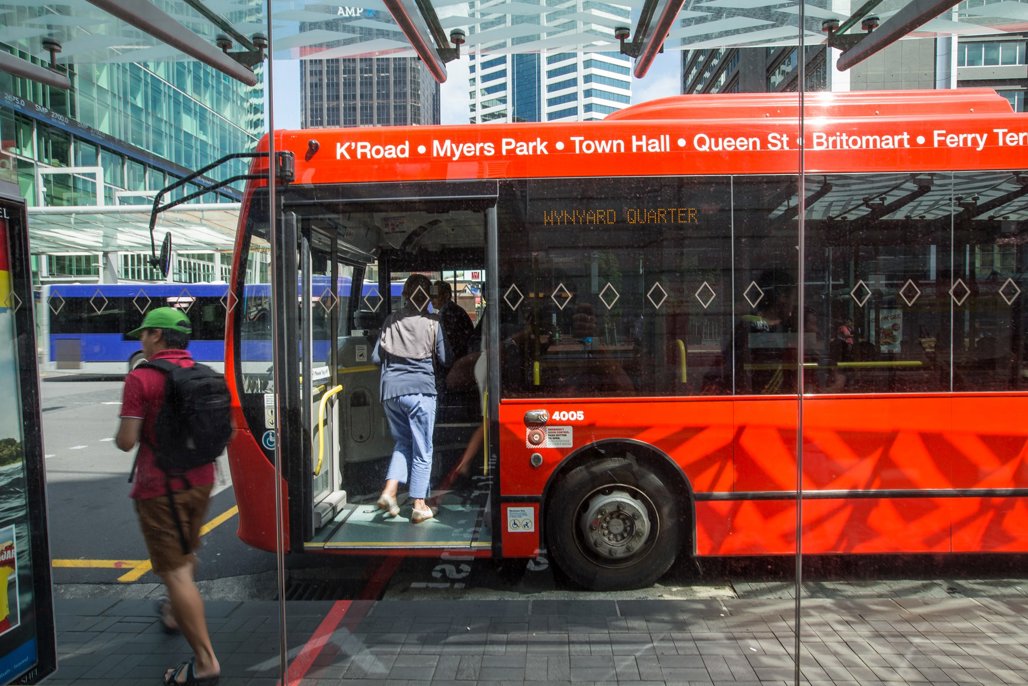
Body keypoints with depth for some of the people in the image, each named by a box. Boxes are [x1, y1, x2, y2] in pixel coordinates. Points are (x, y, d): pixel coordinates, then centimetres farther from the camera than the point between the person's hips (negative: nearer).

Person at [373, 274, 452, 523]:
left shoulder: (391, 321, 5)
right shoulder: (432, 323, -3)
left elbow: (376, 357, 8)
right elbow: (445, 360, 0)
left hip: (390, 390, 4)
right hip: (420, 390, -4)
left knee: (402, 441, 22)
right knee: (422, 450, 7)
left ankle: (389, 491, 8)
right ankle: (419, 505, 10)